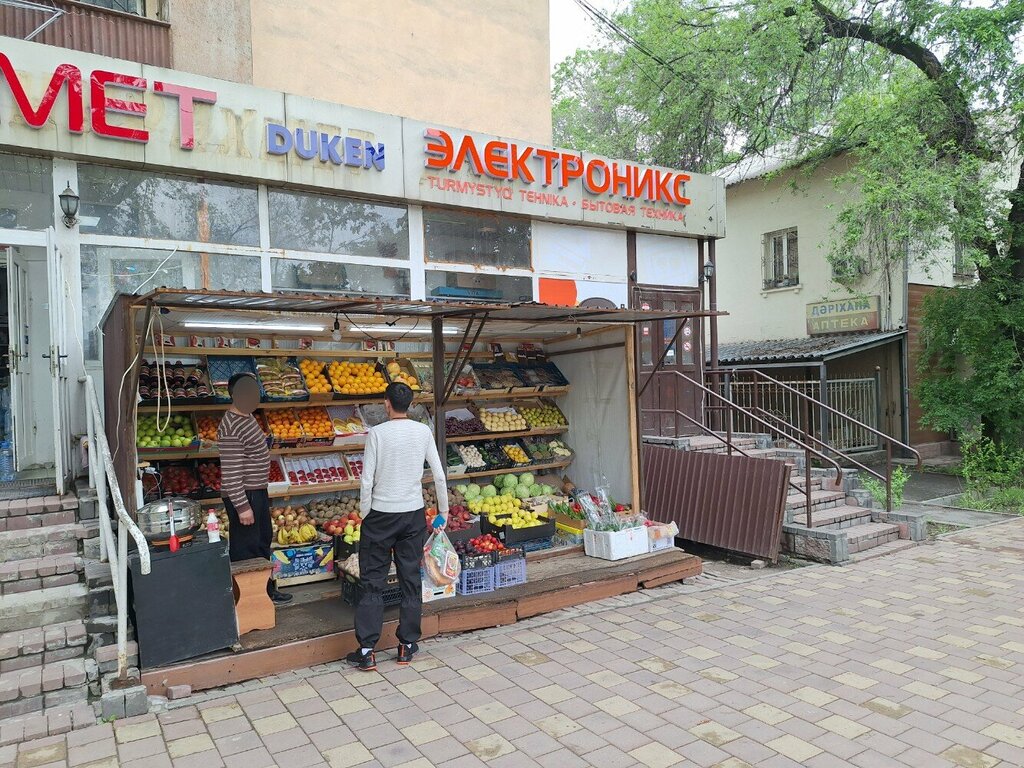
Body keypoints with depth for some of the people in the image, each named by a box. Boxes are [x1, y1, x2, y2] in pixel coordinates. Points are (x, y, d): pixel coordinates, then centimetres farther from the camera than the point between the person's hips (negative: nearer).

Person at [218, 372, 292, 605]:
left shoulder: (247, 417, 7)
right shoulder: (231, 429, -24)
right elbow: (230, 473, -25)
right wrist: (242, 506, -24)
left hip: (258, 491, 10)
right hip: (244, 496, -10)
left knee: (263, 542, 21)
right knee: (245, 550, 3)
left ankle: (266, 590, 37)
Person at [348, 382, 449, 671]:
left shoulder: (378, 433, -10)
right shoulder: (423, 431, -2)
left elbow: (367, 480, -11)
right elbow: (439, 475, 0)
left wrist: (365, 514, 3)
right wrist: (443, 510, 13)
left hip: (381, 514, -2)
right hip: (414, 514, 3)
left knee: (373, 582, 7)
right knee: (411, 580, 11)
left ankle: (367, 650, 10)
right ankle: (407, 646, 20)